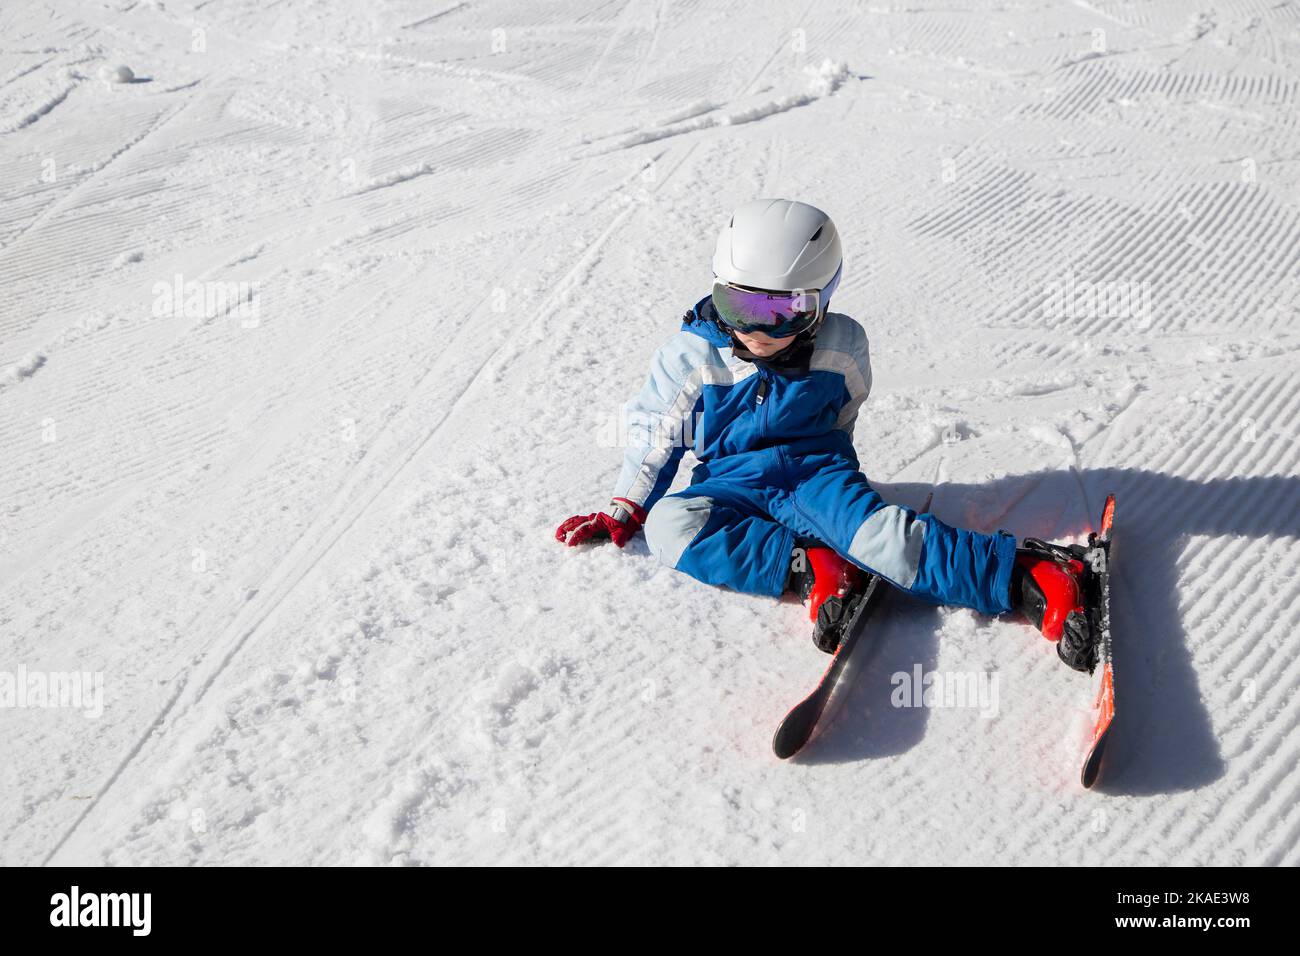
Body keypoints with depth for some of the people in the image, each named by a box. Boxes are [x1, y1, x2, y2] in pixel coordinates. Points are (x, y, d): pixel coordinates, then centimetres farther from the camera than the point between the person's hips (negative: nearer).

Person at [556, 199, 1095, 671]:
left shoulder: (842, 347, -5)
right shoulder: (692, 356, -6)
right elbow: (654, 432, 4)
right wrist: (624, 511, 3)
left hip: (818, 475, -1)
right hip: (731, 486, 1)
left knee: (875, 530, -33)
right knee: (667, 523, -32)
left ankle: (1032, 578, -34)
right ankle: (810, 570, -35)